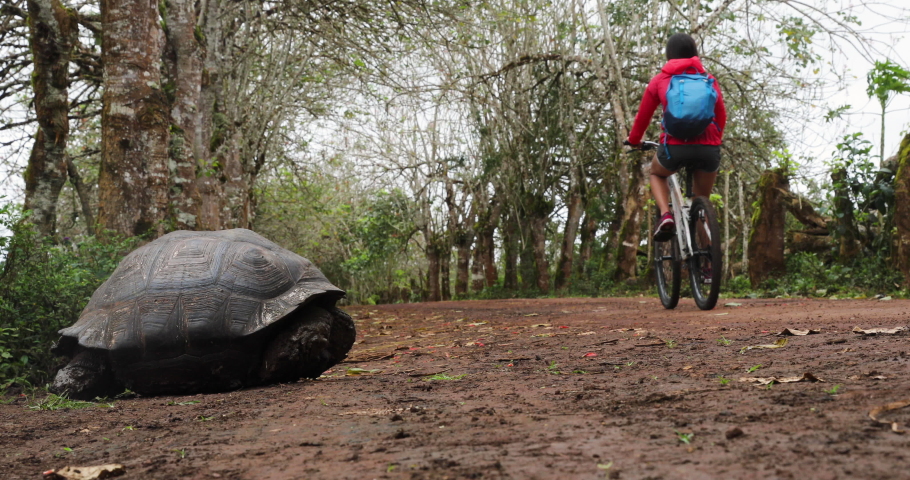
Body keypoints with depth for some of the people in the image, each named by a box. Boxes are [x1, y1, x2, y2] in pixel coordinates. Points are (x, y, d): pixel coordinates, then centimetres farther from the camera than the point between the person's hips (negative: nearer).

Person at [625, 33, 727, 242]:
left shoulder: (660, 80, 12)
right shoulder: (708, 79, 16)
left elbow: (643, 115, 19)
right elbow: (721, 115, 19)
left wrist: (634, 140, 37)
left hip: (675, 146, -1)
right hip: (709, 149, 2)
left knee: (657, 173, 31)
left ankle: (665, 215, 5)